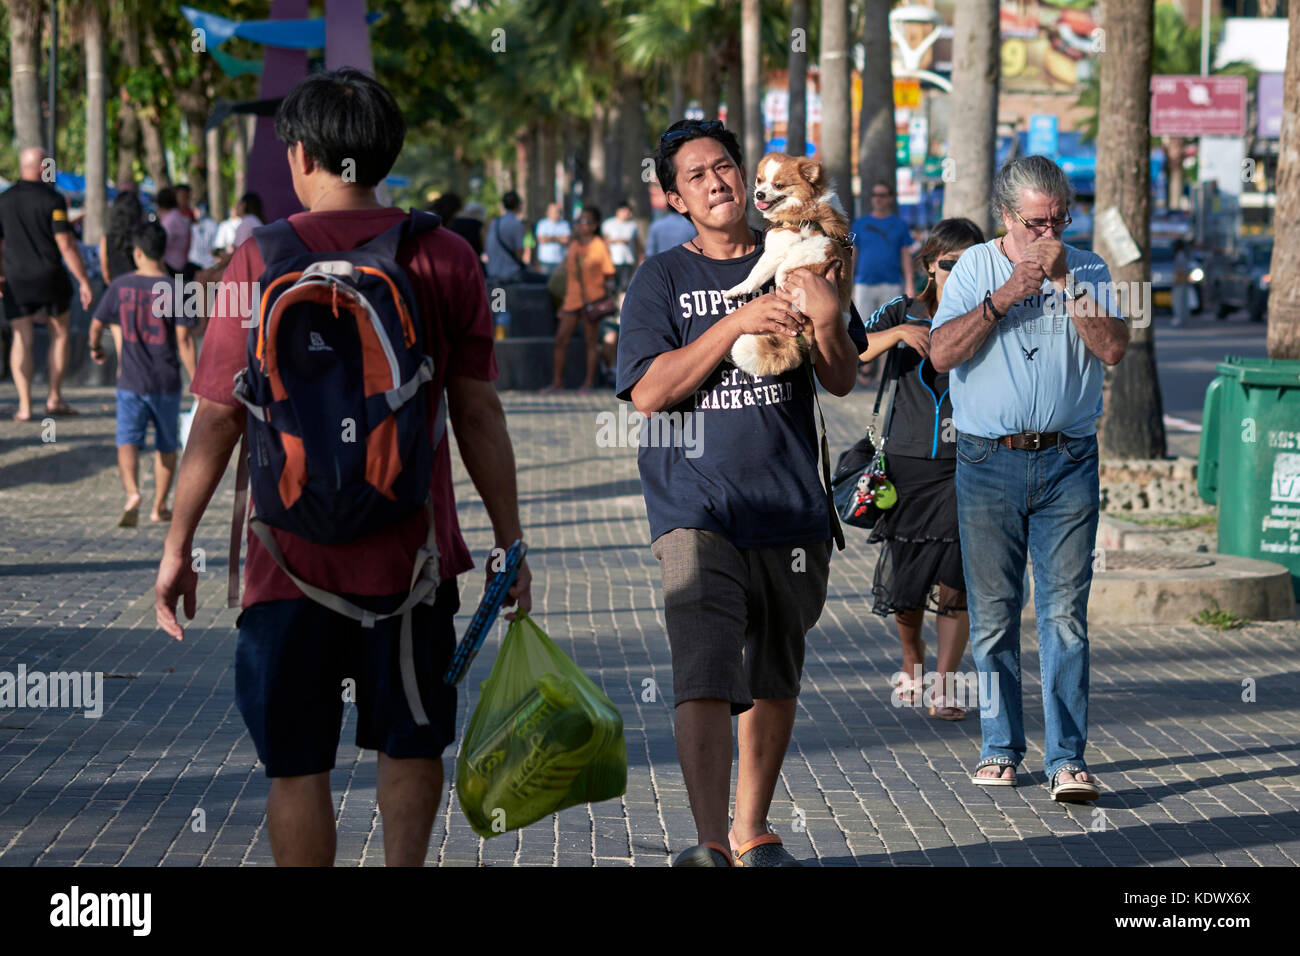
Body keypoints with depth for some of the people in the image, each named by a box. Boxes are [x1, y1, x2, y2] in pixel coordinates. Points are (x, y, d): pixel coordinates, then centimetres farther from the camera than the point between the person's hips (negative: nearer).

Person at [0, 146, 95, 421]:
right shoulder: (52, 200, -10)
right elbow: (66, 245, -14)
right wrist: (83, 281, -9)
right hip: (49, 275, -2)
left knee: (22, 341, 5)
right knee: (59, 335, 15)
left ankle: (25, 405, -2)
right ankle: (54, 398, 13)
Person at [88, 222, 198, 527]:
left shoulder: (121, 285, -3)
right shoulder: (174, 289, -8)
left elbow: (97, 324, 8)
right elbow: (184, 340, -11)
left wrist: (95, 347, 30)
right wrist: (197, 382, -7)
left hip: (131, 380, 0)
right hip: (167, 382, 0)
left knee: (127, 442, -4)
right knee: (166, 446, 16)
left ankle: (132, 493, -29)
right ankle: (159, 506, 22)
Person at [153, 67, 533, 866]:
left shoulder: (261, 260, -5)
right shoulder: (445, 258, -1)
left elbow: (217, 420, -4)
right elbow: (478, 413, 0)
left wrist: (177, 547, 4)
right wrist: (510, 542, 8)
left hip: (292, 553, -1)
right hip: (410, 552, 1)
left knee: (298, 765, 8)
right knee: (412, 744, 17)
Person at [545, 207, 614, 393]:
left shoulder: (599, 246, -2)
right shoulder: (573, 246, 13)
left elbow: (608, 275, -1)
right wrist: (564, 301, 16)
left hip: (592, 300, -5)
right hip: (572, 299, 5)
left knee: (591, 340, 2)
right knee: (561, 339, 1)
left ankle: (589, 383, 8)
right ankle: (556, 381, 7)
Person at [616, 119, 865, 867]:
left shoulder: (795, 263, 9)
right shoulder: (662, 279, 2)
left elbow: (843, 381, 5)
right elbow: (649, 391, -10)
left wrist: (827, 320, -17)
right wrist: (738, 323, -17)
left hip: (791, 505, 3)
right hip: (697, 507, -3)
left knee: (775, 682, 12)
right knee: (704, 675, -17)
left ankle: (753, 834, 26)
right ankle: (710, 842, -18)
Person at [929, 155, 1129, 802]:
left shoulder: (1087, 270, 8)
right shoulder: (974, 268, 6)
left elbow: (1113, 349, -6)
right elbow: (942, 353, -6)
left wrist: (1065, 282, -11)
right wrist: (1006, 294, -12)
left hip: (1067, 463, 0)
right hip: (988, 463, 0)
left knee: (1065, 612, -7)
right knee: (993, 613, 4)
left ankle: (1067, 758, -7)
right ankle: (1001, 748, 16)